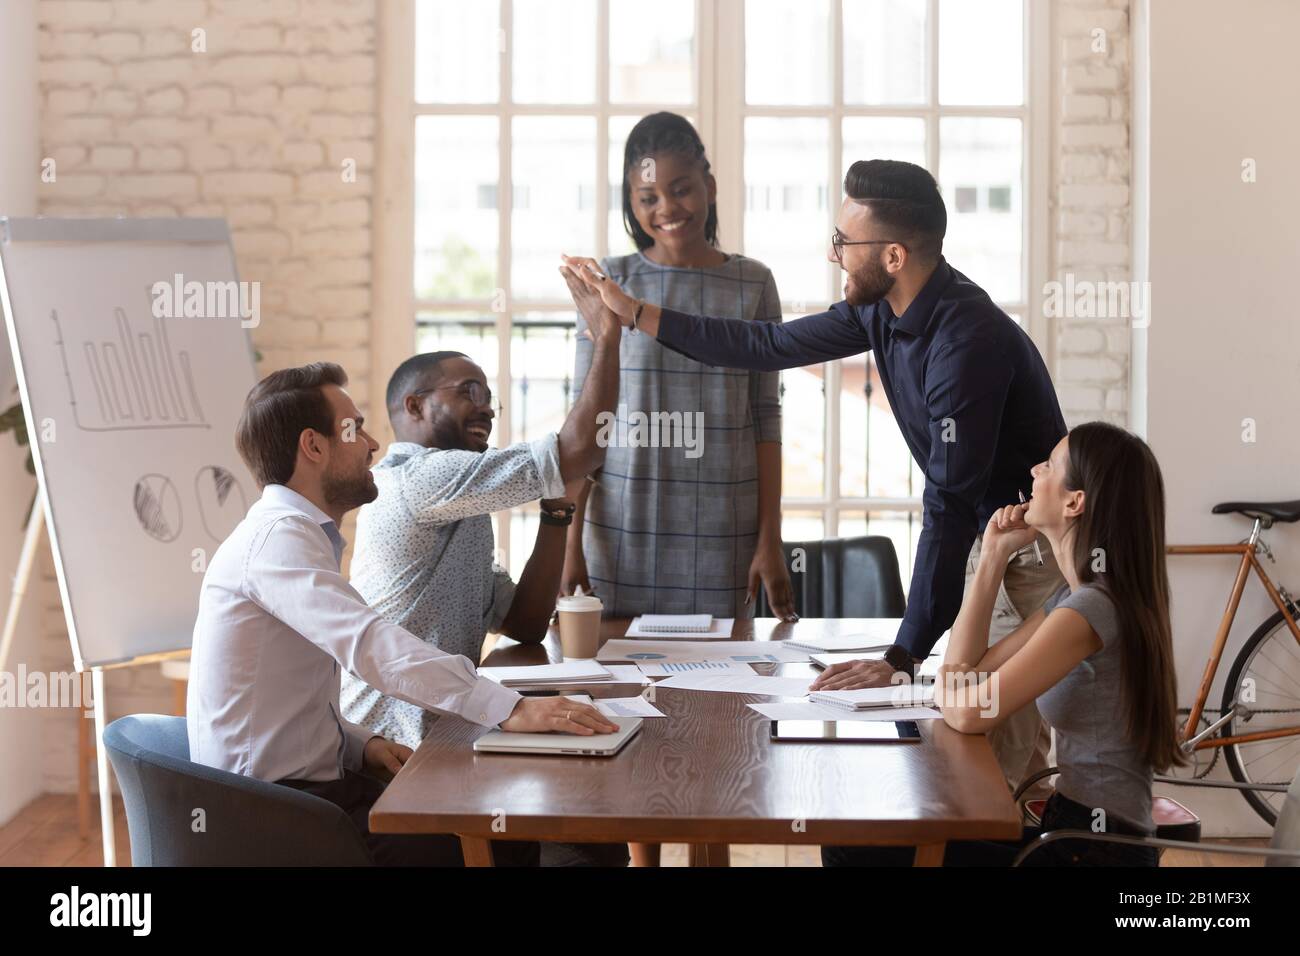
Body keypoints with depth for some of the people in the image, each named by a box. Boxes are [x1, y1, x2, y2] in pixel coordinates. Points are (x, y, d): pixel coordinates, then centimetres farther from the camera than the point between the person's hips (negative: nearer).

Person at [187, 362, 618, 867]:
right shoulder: (277, 536, -16)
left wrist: (361, 744, 2)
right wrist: (509, 708, -37)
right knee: (495, 843, -17)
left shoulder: (292, 533, 17)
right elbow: (369, 645, -31)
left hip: (311, 783, 10)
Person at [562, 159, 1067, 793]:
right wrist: (633, 312, 15)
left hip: (1031, 553, -8)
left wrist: (904, 657, -29)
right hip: (983, 541, 8)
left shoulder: (966, 341, -27)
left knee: (989, 759, -10)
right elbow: (771, 346, 14)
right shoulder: (883, 310, 2)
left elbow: (950, 508, -29)